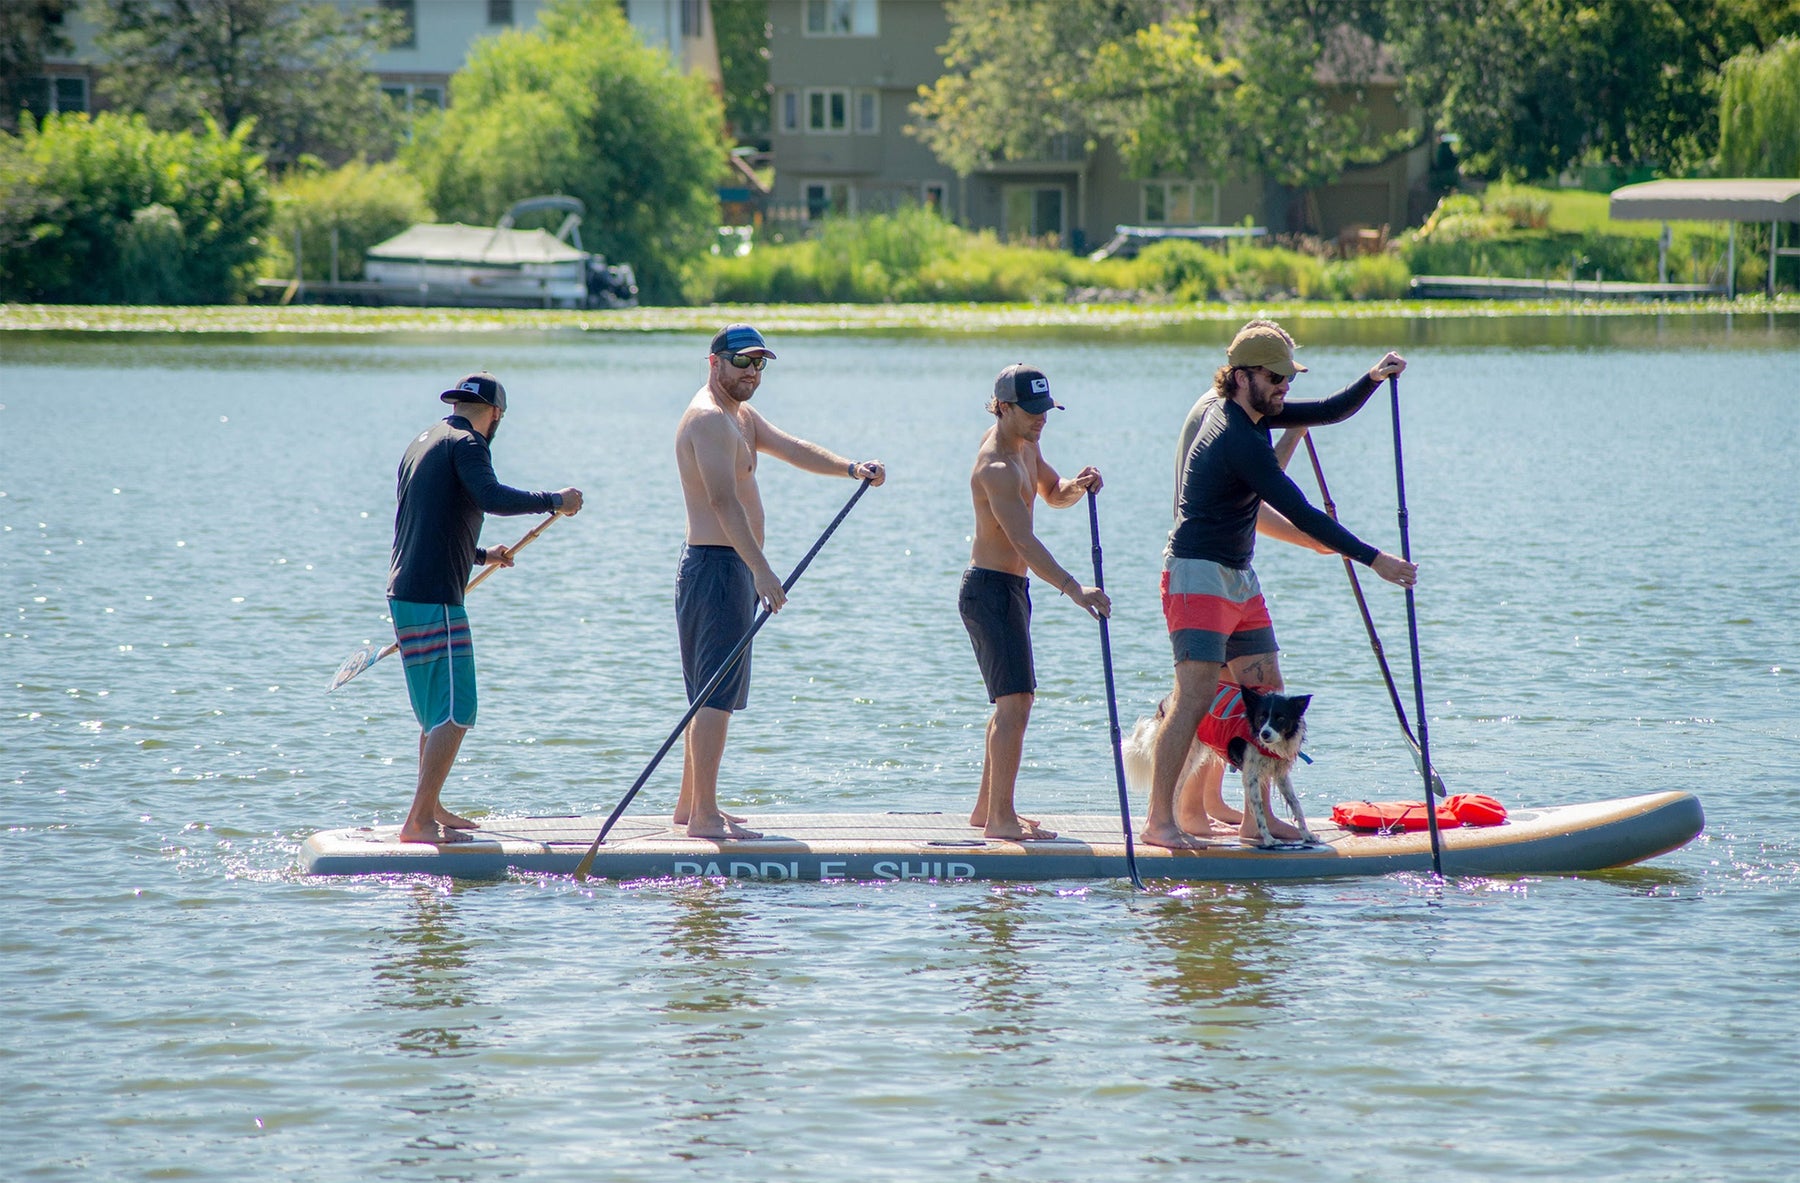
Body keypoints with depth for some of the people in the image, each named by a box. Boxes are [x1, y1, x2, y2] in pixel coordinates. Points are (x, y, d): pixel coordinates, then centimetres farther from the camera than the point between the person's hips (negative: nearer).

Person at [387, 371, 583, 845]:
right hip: (434, 601, -10)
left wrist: (480, 555, 44)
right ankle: (419, 821, -16)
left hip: (405, 593, 10)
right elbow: (492, 497, -27)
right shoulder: (465, 444, -8)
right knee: (455, 713, -11)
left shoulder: (423, 443, 21)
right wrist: (553, 501, -16)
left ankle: (430, 810, 30)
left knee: (436, 712, 21)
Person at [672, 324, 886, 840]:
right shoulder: (709, 419, -15)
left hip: (734, 567, 11)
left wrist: (850, 468, -6)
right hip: (719, 565, -11)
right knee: (717, 694, -12)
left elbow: (792, 449, 12)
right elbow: (724, 501, -24)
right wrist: (761, 570, -32)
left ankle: (690, 804, 23)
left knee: (710, 694, 16)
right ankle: (705, 816, -15)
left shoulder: (740, 416, 20)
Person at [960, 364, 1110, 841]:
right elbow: (1024, 541, -34)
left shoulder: (1023, 445, 8)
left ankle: (987, 808, 28)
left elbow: (1053, 494, 23)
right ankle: (1000, 818, -16)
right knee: (1014, 703, -15)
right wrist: (1075, 590, -43)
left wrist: (1077, 485, -2)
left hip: (1009, 587, 11)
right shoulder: (996, 467, -23)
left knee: (1016, 699, 19)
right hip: (991, 589, -11)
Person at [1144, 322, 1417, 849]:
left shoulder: (1251, 414, 9)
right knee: (1198, 693, -17)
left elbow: (1327, 412, 15)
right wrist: (1374, 560, -20)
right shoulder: (1237, 438, -21)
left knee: (1265, 690, 9)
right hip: (1198, 574, -10)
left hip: (1238, 577, 10)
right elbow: (1302, 515, -22)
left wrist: (1373, 379, -5)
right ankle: (1159, 821, -18)